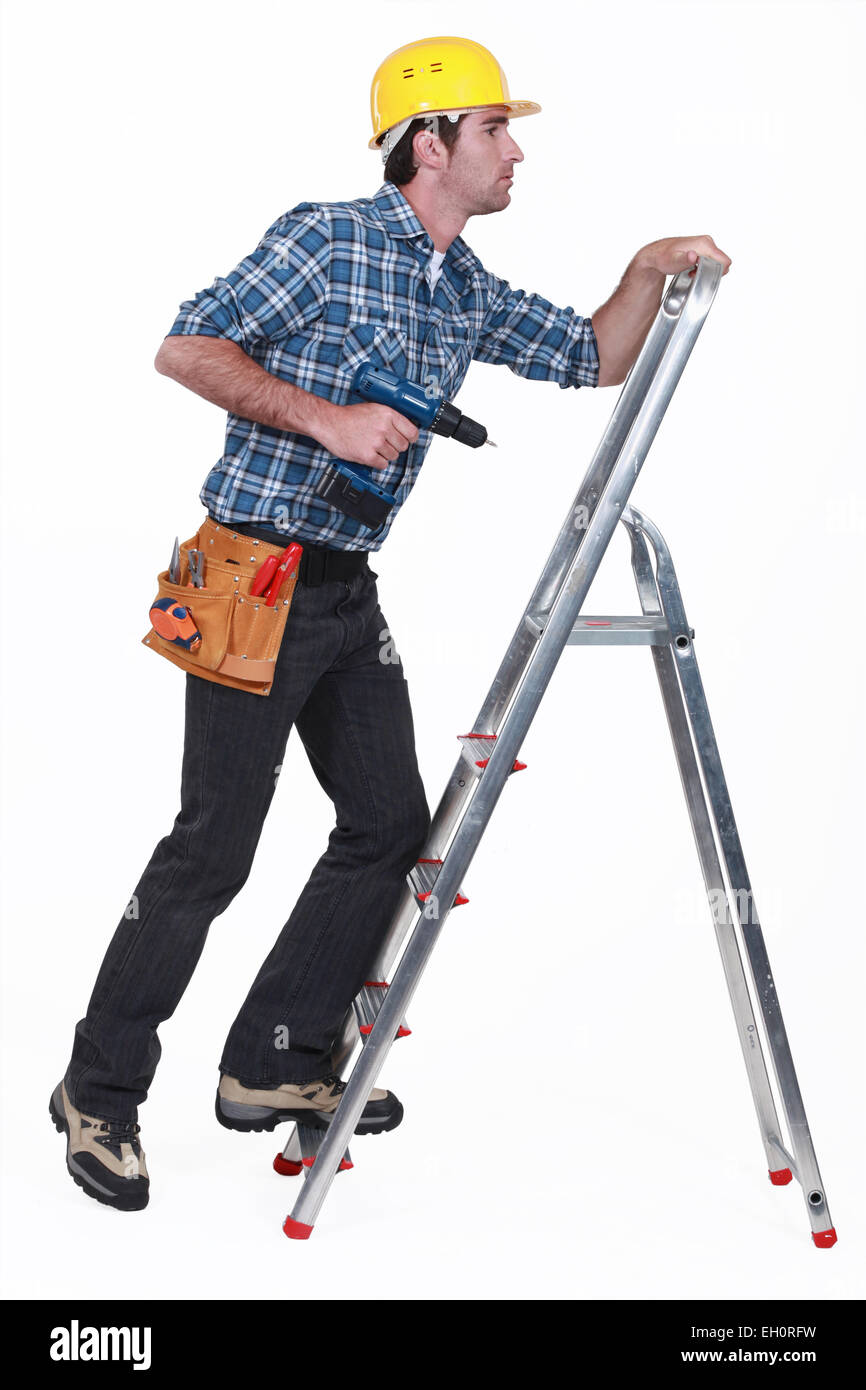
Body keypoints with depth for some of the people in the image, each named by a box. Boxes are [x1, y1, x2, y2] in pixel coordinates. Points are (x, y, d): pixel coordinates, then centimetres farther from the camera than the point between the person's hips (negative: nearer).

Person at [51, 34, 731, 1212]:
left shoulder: (471, 294, 14)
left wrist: (650, 272, 4)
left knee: (391, 825, 8)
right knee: (213, 848, -6)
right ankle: (99, 1095, 9)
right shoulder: (326, 238, -10)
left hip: (349, 591, 9)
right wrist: (321, 416, -20)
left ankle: (273, 1065, 20)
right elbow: (186, 350, -13)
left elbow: (594, 361, 21)